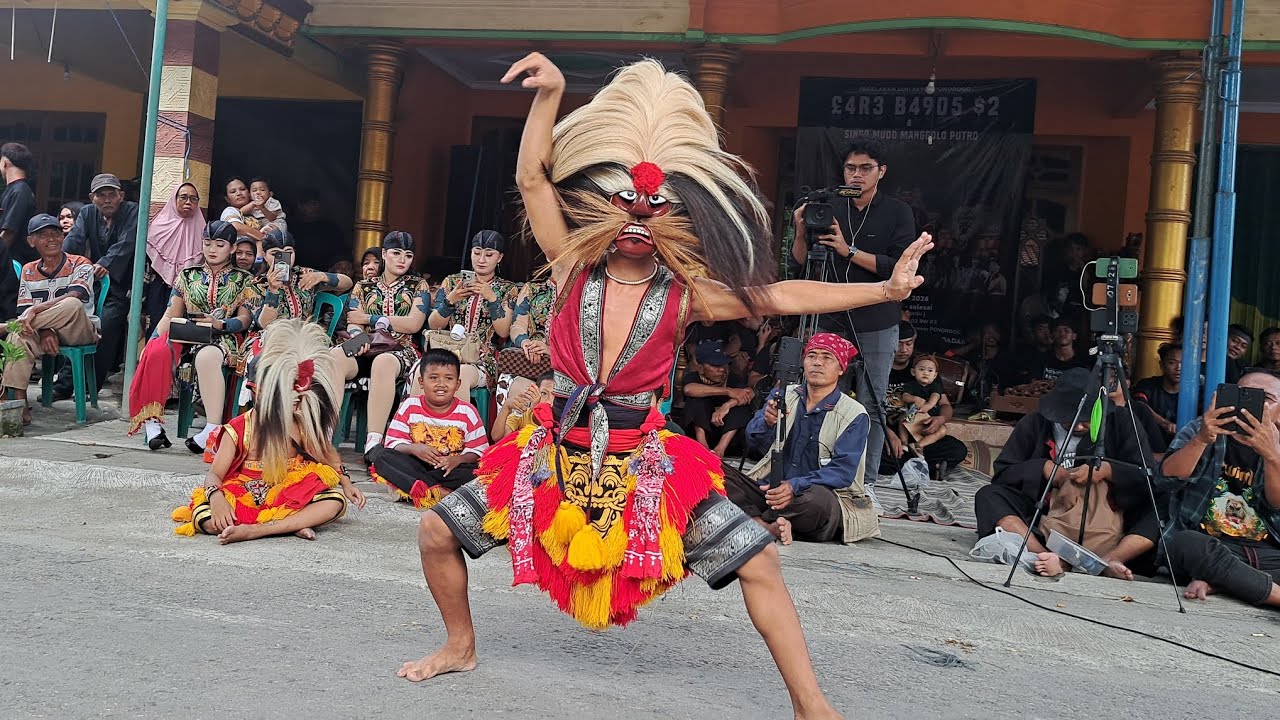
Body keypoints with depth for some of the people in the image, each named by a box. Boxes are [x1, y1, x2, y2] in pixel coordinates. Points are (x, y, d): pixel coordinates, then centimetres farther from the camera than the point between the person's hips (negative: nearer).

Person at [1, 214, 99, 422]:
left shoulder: (80, 265, -1)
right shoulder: (28, 271, 11)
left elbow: (73, 297, -20)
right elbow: (23, 312, 3)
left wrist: (36, 310, -29)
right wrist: (44, 331, -18)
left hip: (80, 331, -3)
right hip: (44, 332, 3)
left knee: (72, 305, -36)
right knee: (17, 337, -31)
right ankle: (19, 404, -35)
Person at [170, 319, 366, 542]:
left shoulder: (302, 425, -1)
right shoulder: (238, 429, -9)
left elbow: (326, 454, 16)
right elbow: (215, 474, -11)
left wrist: (345, 481, 3)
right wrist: (216, 497, -33)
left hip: (289, 500, 2)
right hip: (244, 501, -2)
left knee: (336, 501, -26)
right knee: (204, 518, -32)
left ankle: (254, 530, -35)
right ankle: (291, 525, -33)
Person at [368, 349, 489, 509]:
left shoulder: (468, 413, -2)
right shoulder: (409, 407, 2)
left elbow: (479, 451, -4)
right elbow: (393, 442, -1)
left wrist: (458, 460, -24)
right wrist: (413, 449, -22)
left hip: (450, 469, -1)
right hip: (415, 465, 1)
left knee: (477, 472, -32)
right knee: (381, 455, -24)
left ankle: (407, 489, -31)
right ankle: (438, 492, -38)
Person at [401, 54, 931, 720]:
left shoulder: (684, 293, -7)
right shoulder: (574, 267, -5)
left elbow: (780, 297, -12)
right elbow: (532, 178, -11)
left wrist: (883, 289, -19)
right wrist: (549, 93, -18)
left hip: (642, 462, -1)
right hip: (556, 454, 2)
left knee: (757, 559, -11)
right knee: (437, 533, 1)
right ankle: (461, 647, 30)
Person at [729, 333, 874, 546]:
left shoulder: (854, 415, -4)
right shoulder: (784, 395, 9)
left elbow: (843, 471, -13)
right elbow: (755, 441, -4)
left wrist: (795, 486, -28)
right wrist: (767, 422, -28)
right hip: (769, 487, 4)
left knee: (816, 499, -39)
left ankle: (757, 521, -12)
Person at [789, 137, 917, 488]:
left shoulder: (898, 212, 2)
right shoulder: (830, 210, 8)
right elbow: (798, 265, 9)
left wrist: (849, 251, -15)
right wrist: (801, 232, -10)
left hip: (877, 324, -2)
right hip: (830, 321, 2)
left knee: (871, 407, 0)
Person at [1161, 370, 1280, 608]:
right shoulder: (1202, 429, 10)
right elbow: (1169, 476, -8)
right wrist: (1201, 439, -25)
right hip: (1207, 543, -2)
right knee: (1185, 543, -36)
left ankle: (1215, 582, -33)